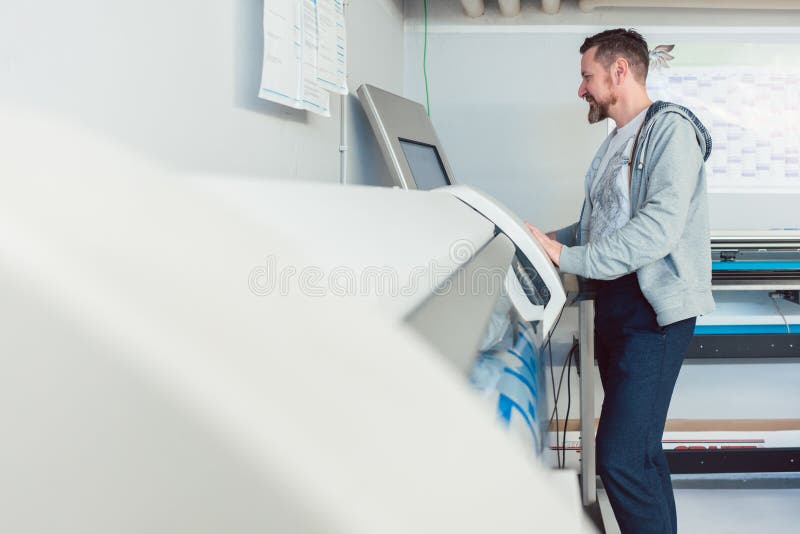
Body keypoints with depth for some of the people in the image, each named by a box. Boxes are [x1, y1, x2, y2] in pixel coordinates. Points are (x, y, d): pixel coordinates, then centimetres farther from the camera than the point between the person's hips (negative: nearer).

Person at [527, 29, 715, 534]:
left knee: (622, 455, -14)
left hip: (655, 308, -9)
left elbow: (660, 227, -22)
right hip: (615, 304, 9)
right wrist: (548, 240, 11)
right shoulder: (615, 143, 19)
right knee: (639, 450, 13)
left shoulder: (670, 128, -9)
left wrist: (569, 258, -22)